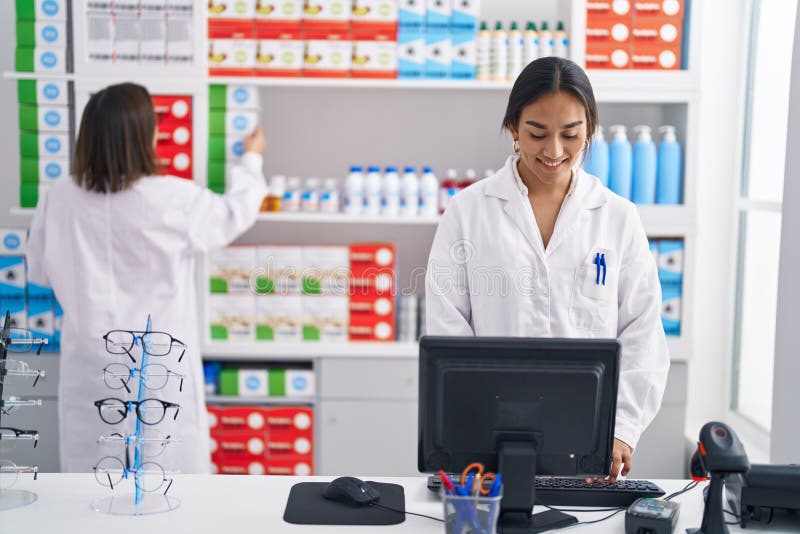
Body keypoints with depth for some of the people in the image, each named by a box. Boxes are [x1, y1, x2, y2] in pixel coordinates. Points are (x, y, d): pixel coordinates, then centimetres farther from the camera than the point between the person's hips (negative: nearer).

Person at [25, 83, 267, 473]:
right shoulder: (174, 200, -16)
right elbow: (234, 214, 3)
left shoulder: (59, 200, -6)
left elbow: (40, 271, 8)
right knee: (167, 471, 10)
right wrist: (251, 159, 20)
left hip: (90, 366, 4)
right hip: (158, 368, -3)